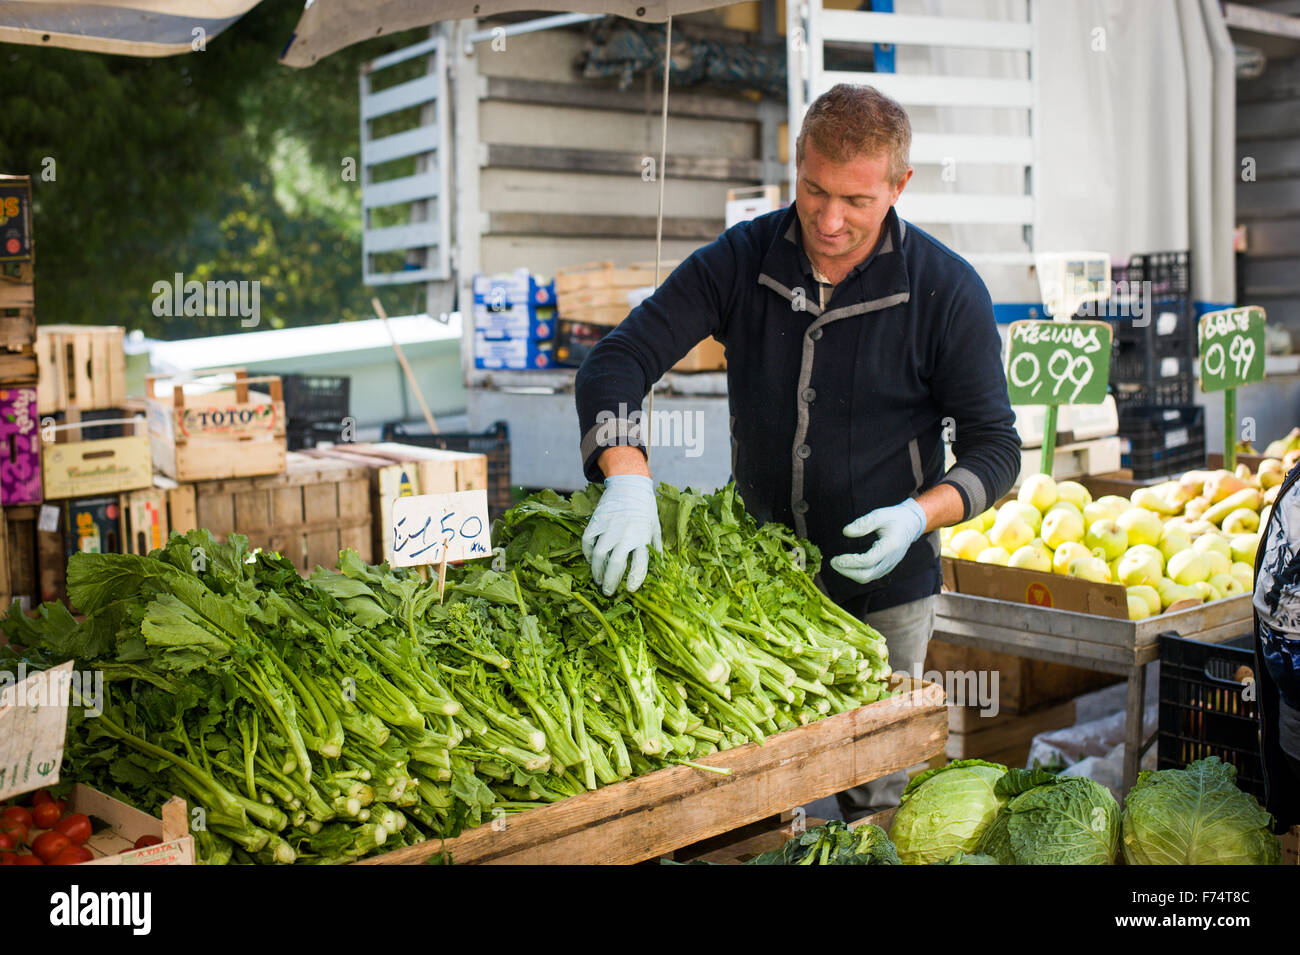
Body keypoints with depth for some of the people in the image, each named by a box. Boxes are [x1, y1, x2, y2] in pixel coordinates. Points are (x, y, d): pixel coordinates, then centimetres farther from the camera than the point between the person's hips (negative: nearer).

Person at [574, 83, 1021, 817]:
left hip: (884, 589, -2)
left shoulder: (947, 290, -12)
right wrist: (627, 481, -30)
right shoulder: (740, 260, -7)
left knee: (877, 797, 9)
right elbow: (618, 359, -13)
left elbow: (995, 446, -5)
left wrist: (920, 515, -24)